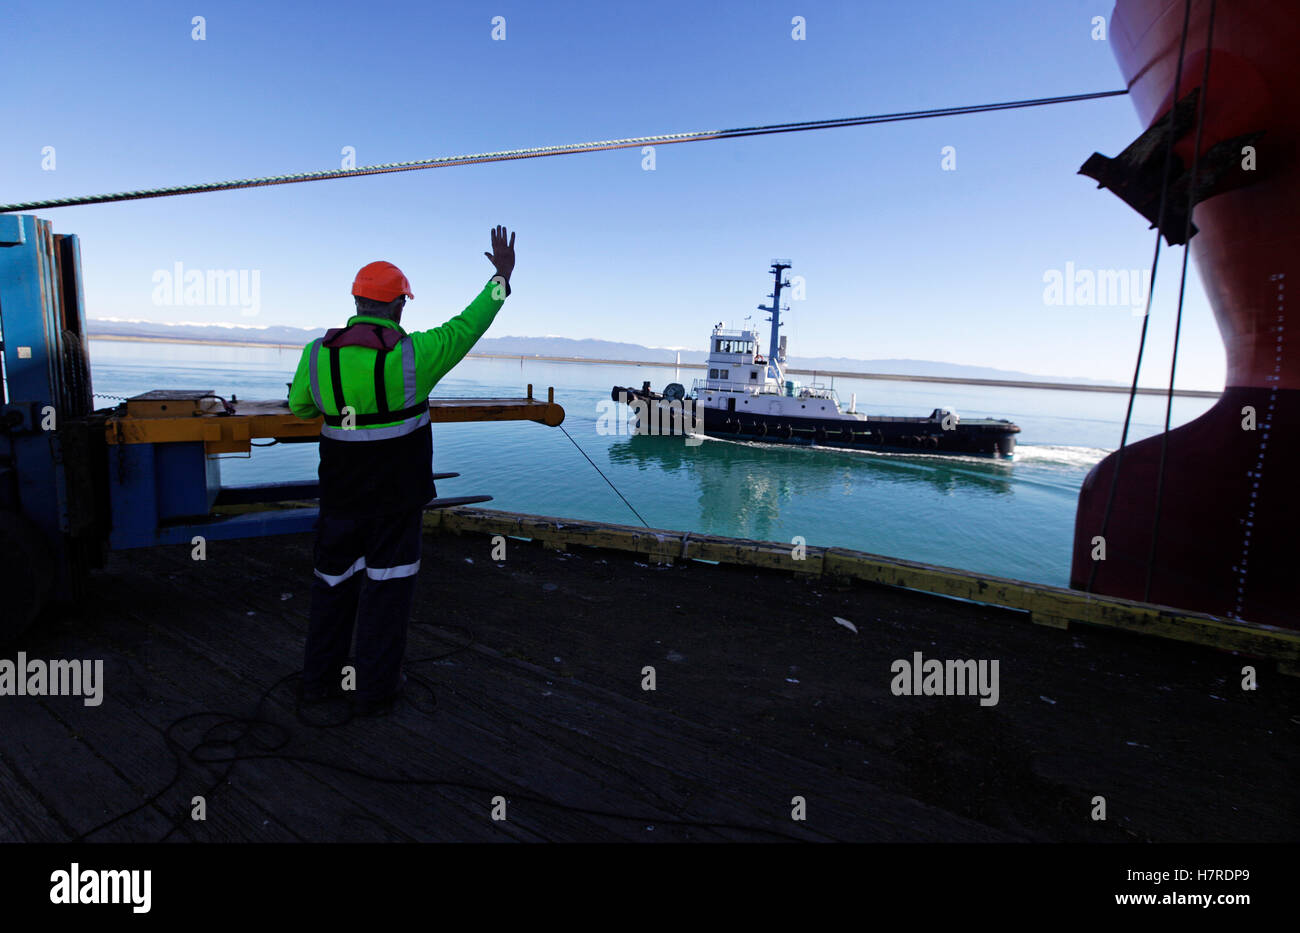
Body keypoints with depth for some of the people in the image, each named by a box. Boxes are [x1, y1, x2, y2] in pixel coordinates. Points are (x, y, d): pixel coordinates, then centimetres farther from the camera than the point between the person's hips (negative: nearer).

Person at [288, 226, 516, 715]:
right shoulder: (413, 354, -15)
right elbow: (468, 326, -2)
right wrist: (503, 275, 8)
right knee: (387, 581, 8)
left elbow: (299, 406, 11)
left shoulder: (318, 352, -5)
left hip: (341, 490, 4)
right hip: (397, 491, -3)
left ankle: (320, 676, 29)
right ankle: (375, 688, 17)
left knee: (335, 575, 17)